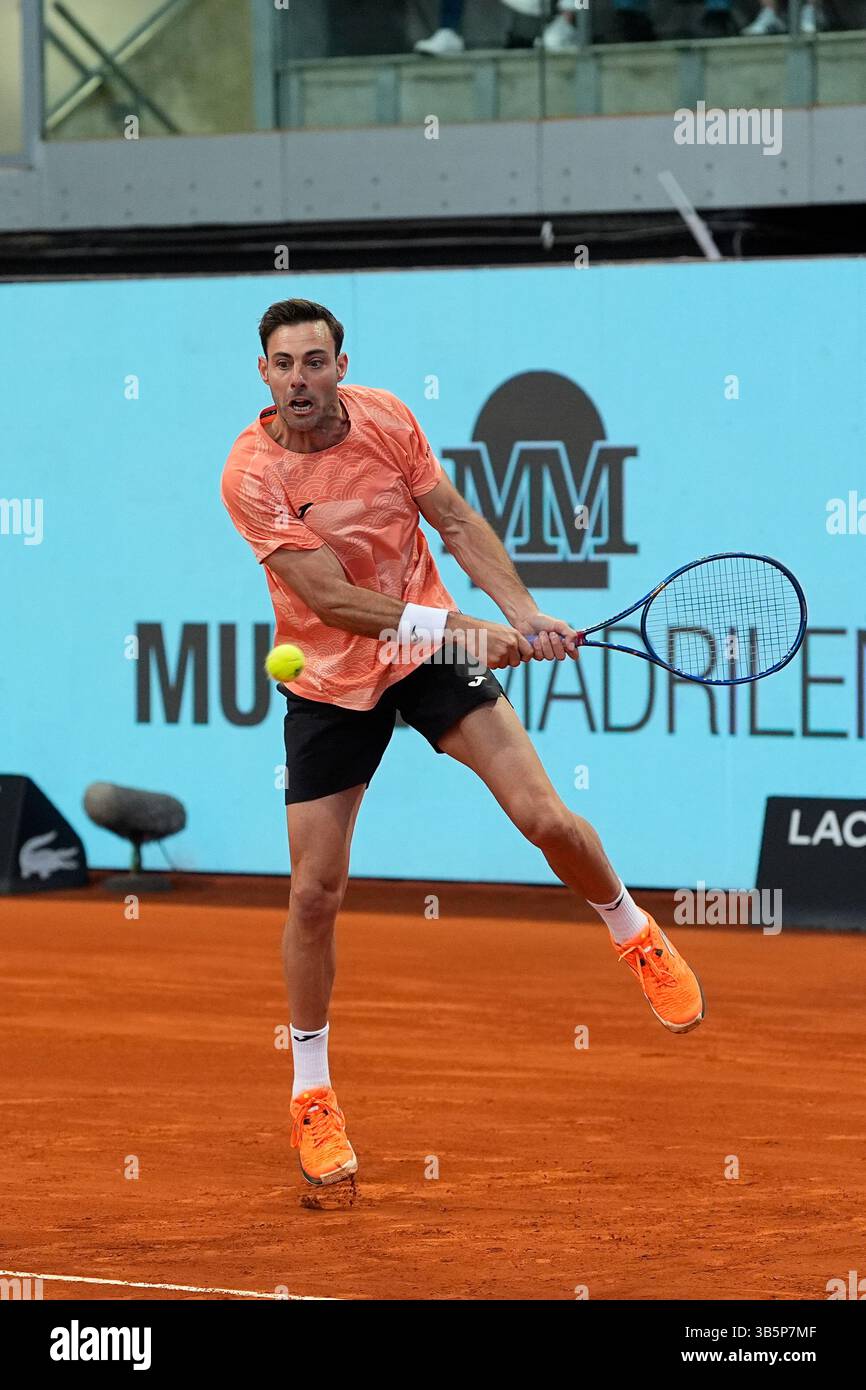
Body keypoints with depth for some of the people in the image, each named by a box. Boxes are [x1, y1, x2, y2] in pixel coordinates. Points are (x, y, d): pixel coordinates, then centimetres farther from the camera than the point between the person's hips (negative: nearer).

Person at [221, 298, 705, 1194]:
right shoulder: (251, 474, -20)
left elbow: (456, 521, 1)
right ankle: (311, 1096, 14)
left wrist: (520, 609, -13)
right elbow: (331, 598, -23)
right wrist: (461, 630, -28)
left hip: (434, 650, 2)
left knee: (544, 817, -11)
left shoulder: (387, 420, -9)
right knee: (314, 893, -3)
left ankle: (633, 933, 20)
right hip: (330, 683, -2)